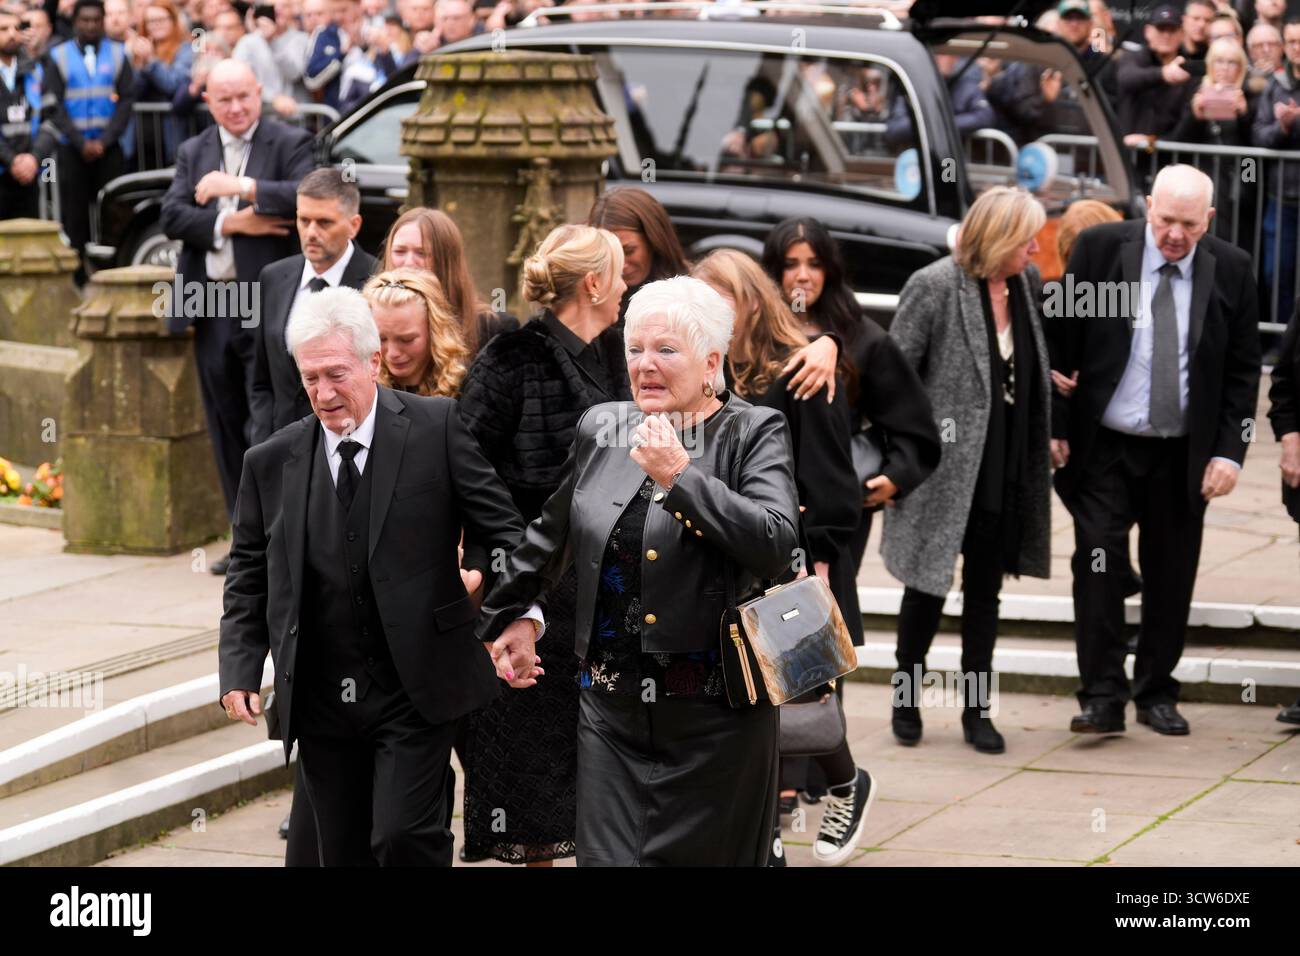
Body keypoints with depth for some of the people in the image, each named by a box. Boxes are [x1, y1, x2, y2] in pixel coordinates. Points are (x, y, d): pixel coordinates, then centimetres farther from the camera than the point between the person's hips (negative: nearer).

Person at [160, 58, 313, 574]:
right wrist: (229, 223, -12)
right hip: (211, 308, 6)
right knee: (227, 429, 9)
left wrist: (242, 188, -20)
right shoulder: (192, 153, 14)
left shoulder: (291, 144, 0)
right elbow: (172, 216, 2)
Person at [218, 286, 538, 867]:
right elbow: (249, 577, 11)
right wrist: (240, 671, -1)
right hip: (320, 704, 3)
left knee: (405, 837, -13)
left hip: (416, 692, -3)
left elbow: (503, 528, -4)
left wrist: (523, 617, -19)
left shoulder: (436, 428, -3)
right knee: (341, 854, 8)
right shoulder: (271, 463, 5)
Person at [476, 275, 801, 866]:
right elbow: (550, 539, 24)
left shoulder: (753, 434, -3)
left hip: (717, 716, -3)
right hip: (613, 710, 4)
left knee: (704, 857, 3)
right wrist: (490, 622, 30)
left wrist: (679, 474, -20)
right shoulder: (600, 429, 10)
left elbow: (777, 545, -19)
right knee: (607, 857, -3)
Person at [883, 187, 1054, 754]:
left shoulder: (1026, 282, 4)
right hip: (945, 467, -5)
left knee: (985, 590, 12)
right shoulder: (934, 287, -13)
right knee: (928, 586, 5)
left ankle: (977, 709, 19)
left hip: (1007, 470, 5)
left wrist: (1046, 442, 11)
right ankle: (906, 700, 23)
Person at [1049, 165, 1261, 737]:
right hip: (1104, 448, -1)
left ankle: (1156, 692, 21)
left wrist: (1229, 452, -5)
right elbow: (1063, 342, -1)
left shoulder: (1231, 270, -3)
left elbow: (1243, 369, 3)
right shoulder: (1099, 249, -6)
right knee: (1098, 565, -7)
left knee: (1170, 576, 8)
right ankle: (1102, 697, -4)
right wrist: (1054, 427, -4)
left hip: (1184, 455, 1)